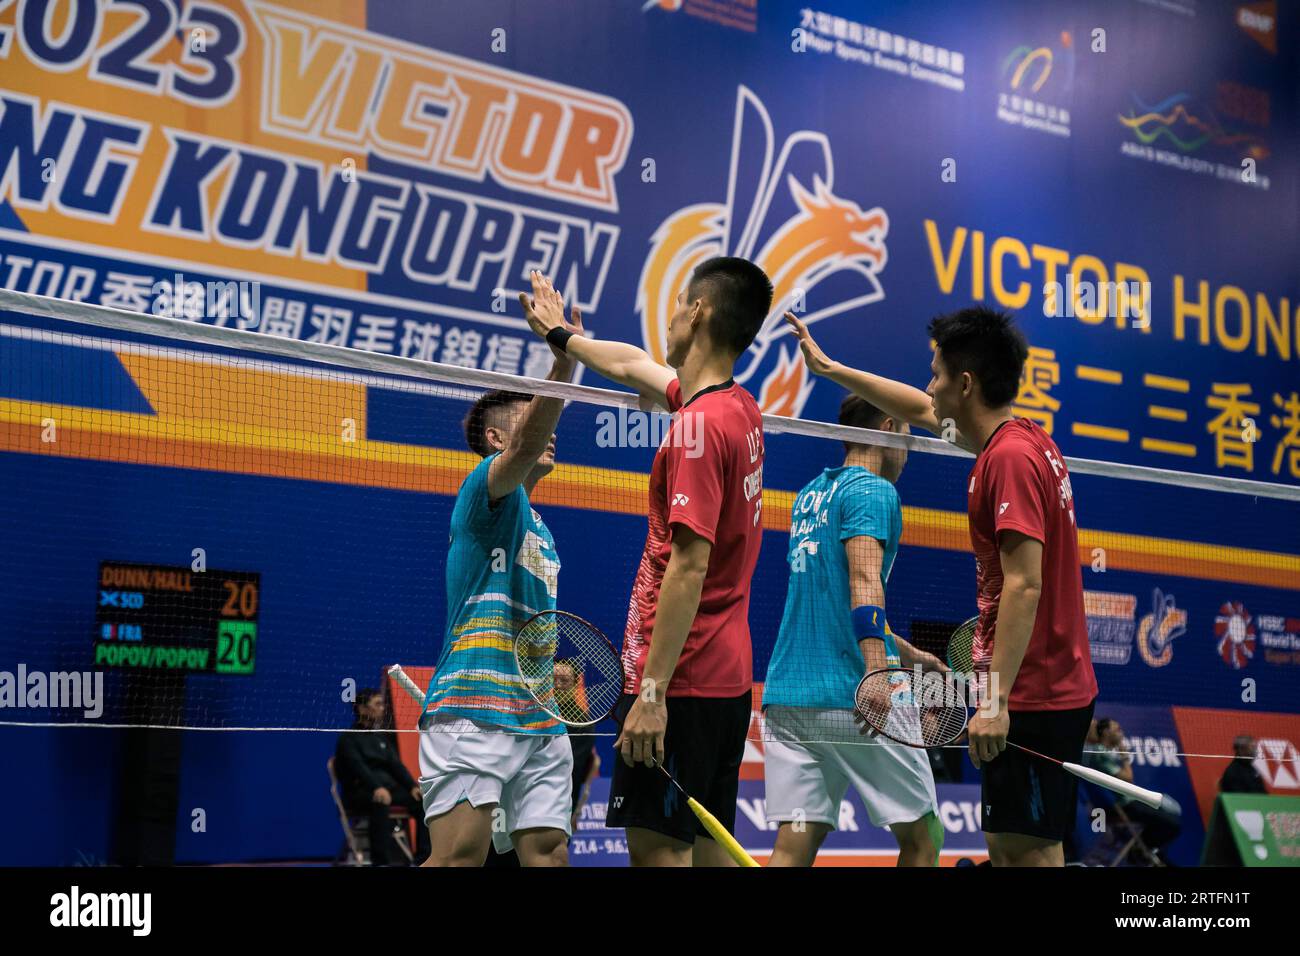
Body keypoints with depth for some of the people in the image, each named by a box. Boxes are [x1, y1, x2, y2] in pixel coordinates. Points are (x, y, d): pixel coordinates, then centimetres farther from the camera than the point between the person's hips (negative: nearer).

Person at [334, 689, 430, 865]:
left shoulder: (381, 737, 21)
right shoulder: (349, 738, -1)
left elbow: (396, 764, 12)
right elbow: (357, 766, -19)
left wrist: (413, 786, -6)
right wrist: (376, 787, -36)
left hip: (387, 787, 7)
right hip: (360, 792, -7)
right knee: (380, 802, -40)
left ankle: (423, 858, -19)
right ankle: (381, 862, -43)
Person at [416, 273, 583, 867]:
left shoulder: (536, 524, 25)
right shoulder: (486, 491, -4)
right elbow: (524, 447, -23)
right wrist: (564, 355, -29)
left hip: (540, 720, 9)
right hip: (473, 712, -9)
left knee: (548, 854, 1)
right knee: (458, 857, -16)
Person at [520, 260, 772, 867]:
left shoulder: (698, 425, -17)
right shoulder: (741, 409, 11)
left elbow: (688, 567, -22)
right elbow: (634, 366, 30)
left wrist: (653, 690, -22)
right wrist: (560, 334, 45)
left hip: (680, 680, -9)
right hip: (729, 677, 9)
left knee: (658, 848, -7)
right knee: (709, 849, 12)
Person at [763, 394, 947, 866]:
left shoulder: (810, 493, 21)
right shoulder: (873, 490, -4)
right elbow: (864, 583, -21)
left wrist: (906, 653, 39)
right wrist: (878, 675, -33)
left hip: (786, 694, 7)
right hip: (850, 697, -7)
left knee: (794, 844, 1)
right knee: (922, 836, 7)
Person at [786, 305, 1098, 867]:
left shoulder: (1009, 457, -17)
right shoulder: (1020, 439, 13)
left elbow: (1024, 586, -24)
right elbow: (922, 412, 30)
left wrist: (996, 699, -26)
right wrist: (828, 368, 36)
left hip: (1031, 697, -10)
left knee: (1029, 852, -7)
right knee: (1006, 847, 13)